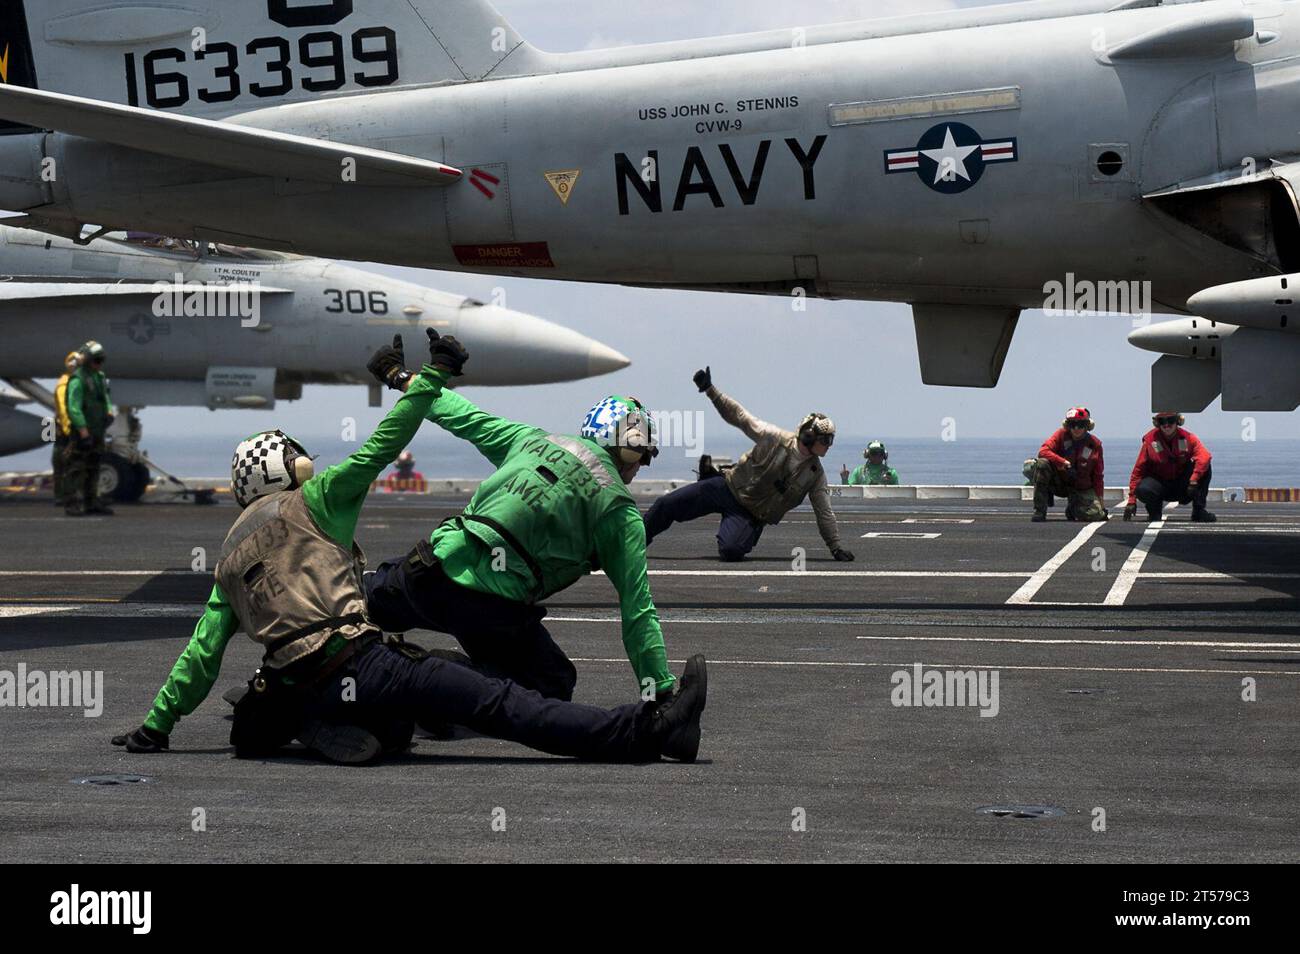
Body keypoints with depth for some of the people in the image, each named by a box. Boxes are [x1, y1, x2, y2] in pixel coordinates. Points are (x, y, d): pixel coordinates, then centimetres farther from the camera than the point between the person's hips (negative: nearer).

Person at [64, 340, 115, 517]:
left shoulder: (101, 378, 15)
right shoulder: (78, 380, -13)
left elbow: (106, 399, 23)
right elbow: (74, 408, -19)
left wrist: (110, 412, 0)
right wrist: (83, 431, -24)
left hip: (97, 432, 9)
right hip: (82, 431, -9)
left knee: (93, 468, 14)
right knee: (78, 468, -9)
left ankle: (92, 502, 21)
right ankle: (74, 504, -10)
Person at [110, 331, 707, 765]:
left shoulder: (229, 559, 25)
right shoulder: (309, 502, 10)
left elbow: (202, 652, 21)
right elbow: (379, 449, 10)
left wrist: (155, 725, 27)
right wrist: (431, 377, 19)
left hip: (301, 696, 7)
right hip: (355, 663, -7)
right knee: (496, 701, -13)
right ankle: (646, 731, -16)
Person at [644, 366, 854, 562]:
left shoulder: (816, 474, -4)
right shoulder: (774, 438, -10)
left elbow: (825, 513, 2)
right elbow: (739, 416, -7)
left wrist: (836, 547, -1)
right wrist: (710, 391, -17)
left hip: (751, 516, 0)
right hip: (729, 488, 0)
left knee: (731, 551, -28)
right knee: (668, 504, -9)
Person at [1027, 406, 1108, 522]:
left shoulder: (1094, 444, -3)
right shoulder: (1062, 435, -6)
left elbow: (1098, 476, 2)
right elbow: (1043, 451, -20)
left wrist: (1101, 503, -3)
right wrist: (1064, 463, -32)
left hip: (1081, 490, 1)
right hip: (1059, 481, -1)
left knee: (1095, 515, -25)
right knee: (1041, 464, -30)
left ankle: (1073, 506, 14)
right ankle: (1039, 512, -26)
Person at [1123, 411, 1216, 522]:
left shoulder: (1187, 438, -7)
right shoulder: (1150, 440, -8)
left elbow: (1204, 456, -25)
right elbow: (1138, 470, -8)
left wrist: (1194, 480, -39)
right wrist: (1132, 501, -13)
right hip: (1159, 483, -1)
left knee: (1204, 467, -22)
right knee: (1142, 490, -35)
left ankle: (1199, 511, -14)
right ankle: (1154, 512, 1)